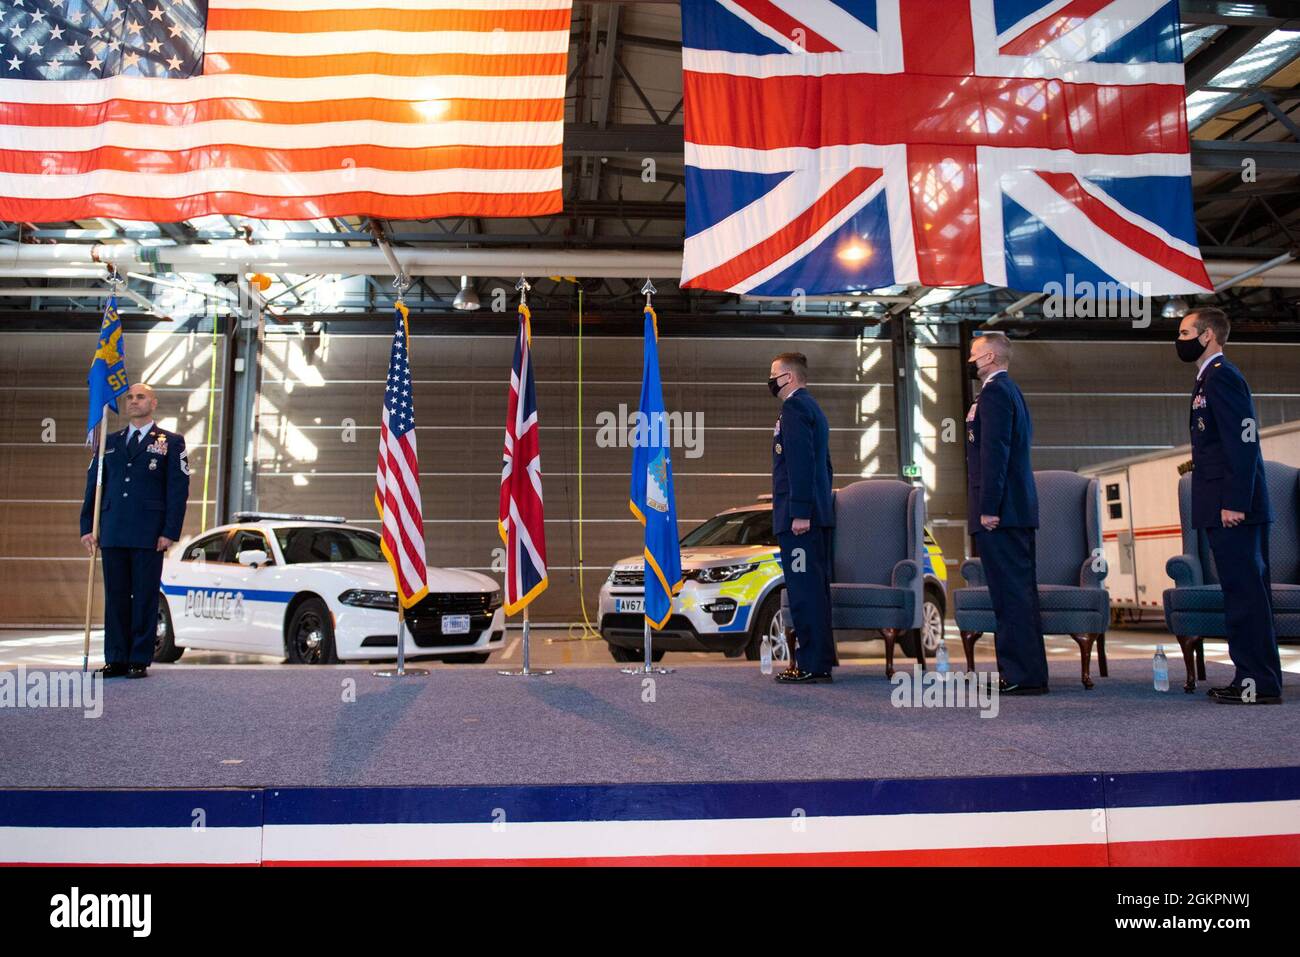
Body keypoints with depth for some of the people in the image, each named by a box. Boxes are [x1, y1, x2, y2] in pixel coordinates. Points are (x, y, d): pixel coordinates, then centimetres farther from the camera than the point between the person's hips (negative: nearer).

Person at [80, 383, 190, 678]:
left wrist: (170, 532, -9)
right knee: (115, 598, 7)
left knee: (145, 598, 0)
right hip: (113, 535, 4)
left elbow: (178, 489, -1)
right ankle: (116, 659, 13)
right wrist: (87, 528, 6)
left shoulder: (171, 443, 5)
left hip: (149, 536, -4)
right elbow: (93, 486, 15)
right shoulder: (110, 442, 16)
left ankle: (139, 660, 6)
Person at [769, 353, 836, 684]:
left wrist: (800, 512, -23)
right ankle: (821, 662, 18)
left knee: (805, 590, -9)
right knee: (814, 588, 12)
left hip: (798, 517, -11)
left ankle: (810, 665, -7)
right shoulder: (812, 408, 23)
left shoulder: (795, 407, -9)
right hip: (817, 515, 11)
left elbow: (801, 462, -19)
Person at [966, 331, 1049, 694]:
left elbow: (995, 453, -19)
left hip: (999, 511, -11)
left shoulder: (994, 392, -11)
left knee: (1011, 594, -8)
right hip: (1017, 508, 11)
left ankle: (1023, 676, -4)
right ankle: (1028, 673, 19)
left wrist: (988, 508, -21)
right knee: (1019, 592, 12)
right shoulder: (1011, 391, 21)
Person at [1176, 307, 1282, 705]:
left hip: (1232, 509, -11)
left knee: (1245, 593, -7)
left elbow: (1243, 441, -19)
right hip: (1225, 507, 11)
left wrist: (1234, 502, -23)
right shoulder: (1210, 379, 20)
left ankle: (1259, 683, -2)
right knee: (1246, 593, 12)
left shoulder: (1223, 378, -11)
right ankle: (1256, 677, 19)